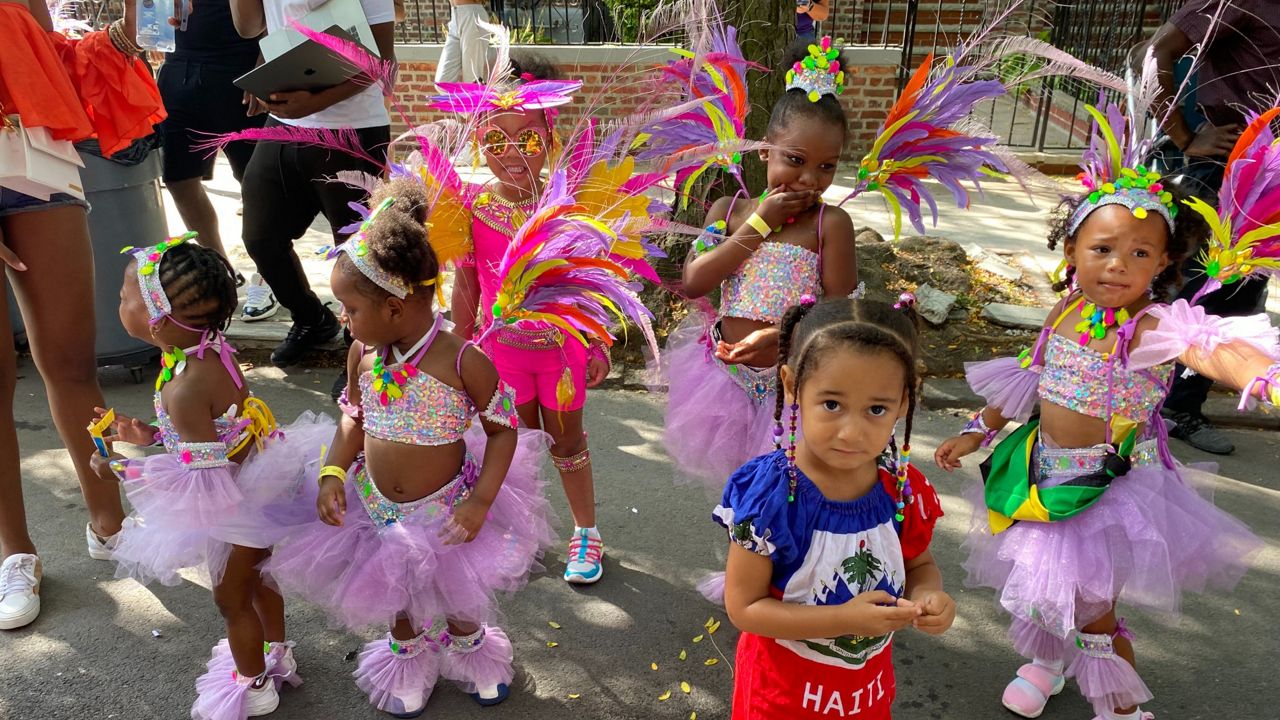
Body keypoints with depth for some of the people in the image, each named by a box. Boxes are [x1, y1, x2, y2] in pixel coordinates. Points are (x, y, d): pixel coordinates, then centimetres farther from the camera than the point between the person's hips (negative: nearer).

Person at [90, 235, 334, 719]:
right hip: (264, 490, 9)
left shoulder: (182, 390, -34)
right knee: (256, 579, 29)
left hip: (238, 508, -9)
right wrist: (151, 434, 7)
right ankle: (276, 654, 52)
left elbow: (203, 475, -29)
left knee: (231, 596, 16)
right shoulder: (214, 349, -7)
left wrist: (122, 470, -20)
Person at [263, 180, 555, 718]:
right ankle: (407, 654, 58)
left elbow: (503, 430, -18)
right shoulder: (363, 356, -14)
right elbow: (354, 419, 1)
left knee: (456, 591, 22)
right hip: (375, 505, 4)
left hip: (445, 509, -3)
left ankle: (468, 646, 57)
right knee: (394, 594, 26)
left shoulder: (462, 363, -29)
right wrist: (332, 474, -14)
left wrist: (481, 501, -25)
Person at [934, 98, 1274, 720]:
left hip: (1106, 487, -6)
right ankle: (1047, 659, 52)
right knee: (1043, 580, 22)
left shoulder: (1153, 327, -23)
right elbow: (1030, 378, 9)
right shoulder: (1068, 311, -4)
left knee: (1091, 607, 4)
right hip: (1043, 471, 6)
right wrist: (978, 432, 14)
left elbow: (1213, 349, -46)